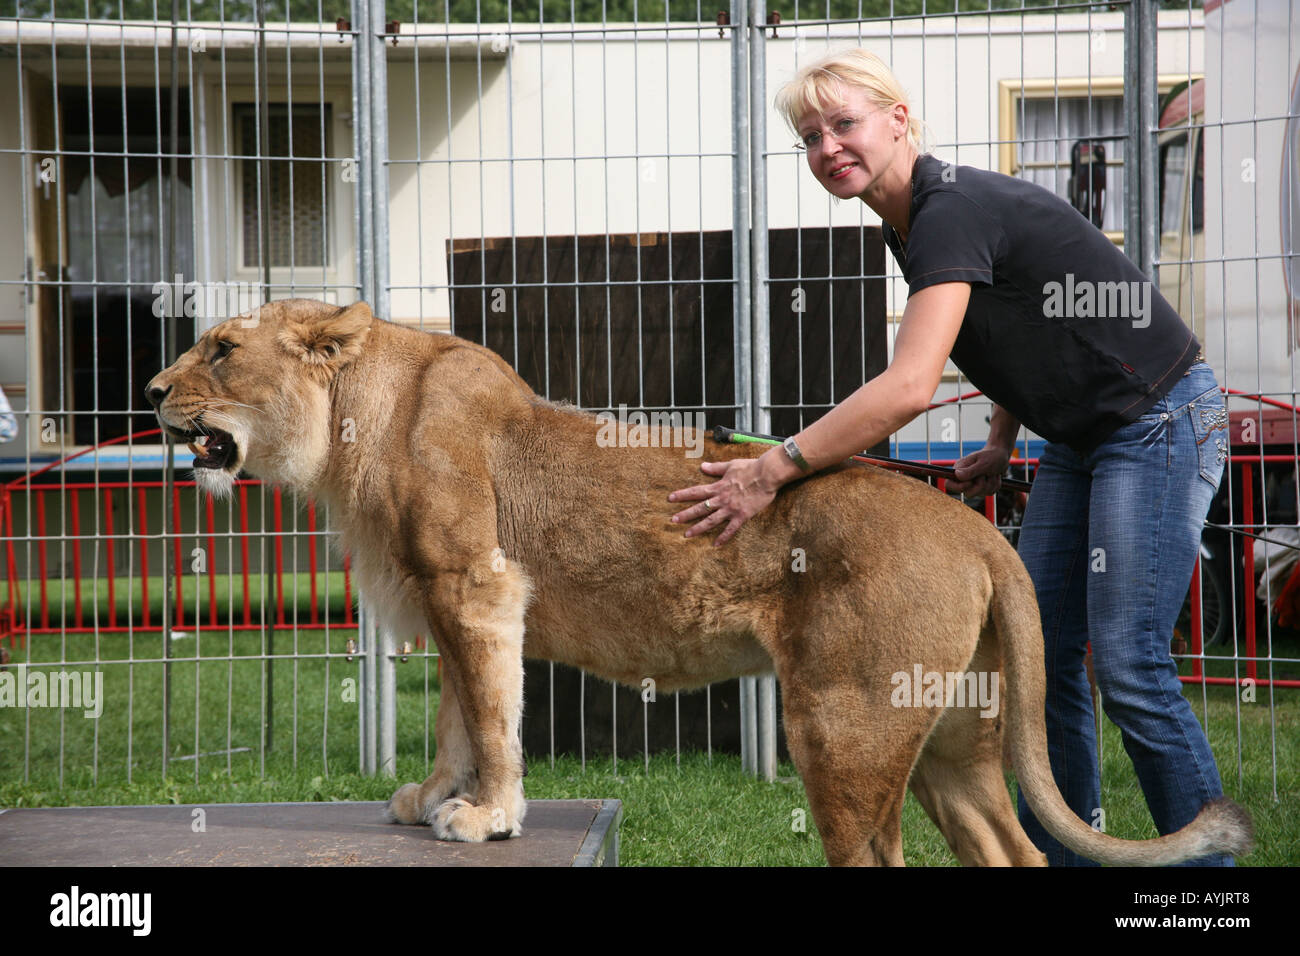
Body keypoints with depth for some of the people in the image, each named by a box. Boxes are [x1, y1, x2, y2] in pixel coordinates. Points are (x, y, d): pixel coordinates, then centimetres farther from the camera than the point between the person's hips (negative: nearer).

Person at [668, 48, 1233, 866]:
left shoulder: (952, 210, -23)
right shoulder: (912, 222, 7)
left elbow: (910, 385, -35)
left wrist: (772, 470, -34)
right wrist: (1001, 445, 8)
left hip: (1158, 422, -10)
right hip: (1080, 439, 10)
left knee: (1130, 667, -12)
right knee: (1041, 652, 6)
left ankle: (1208, 861, -3)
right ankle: (1057, 852, 12)